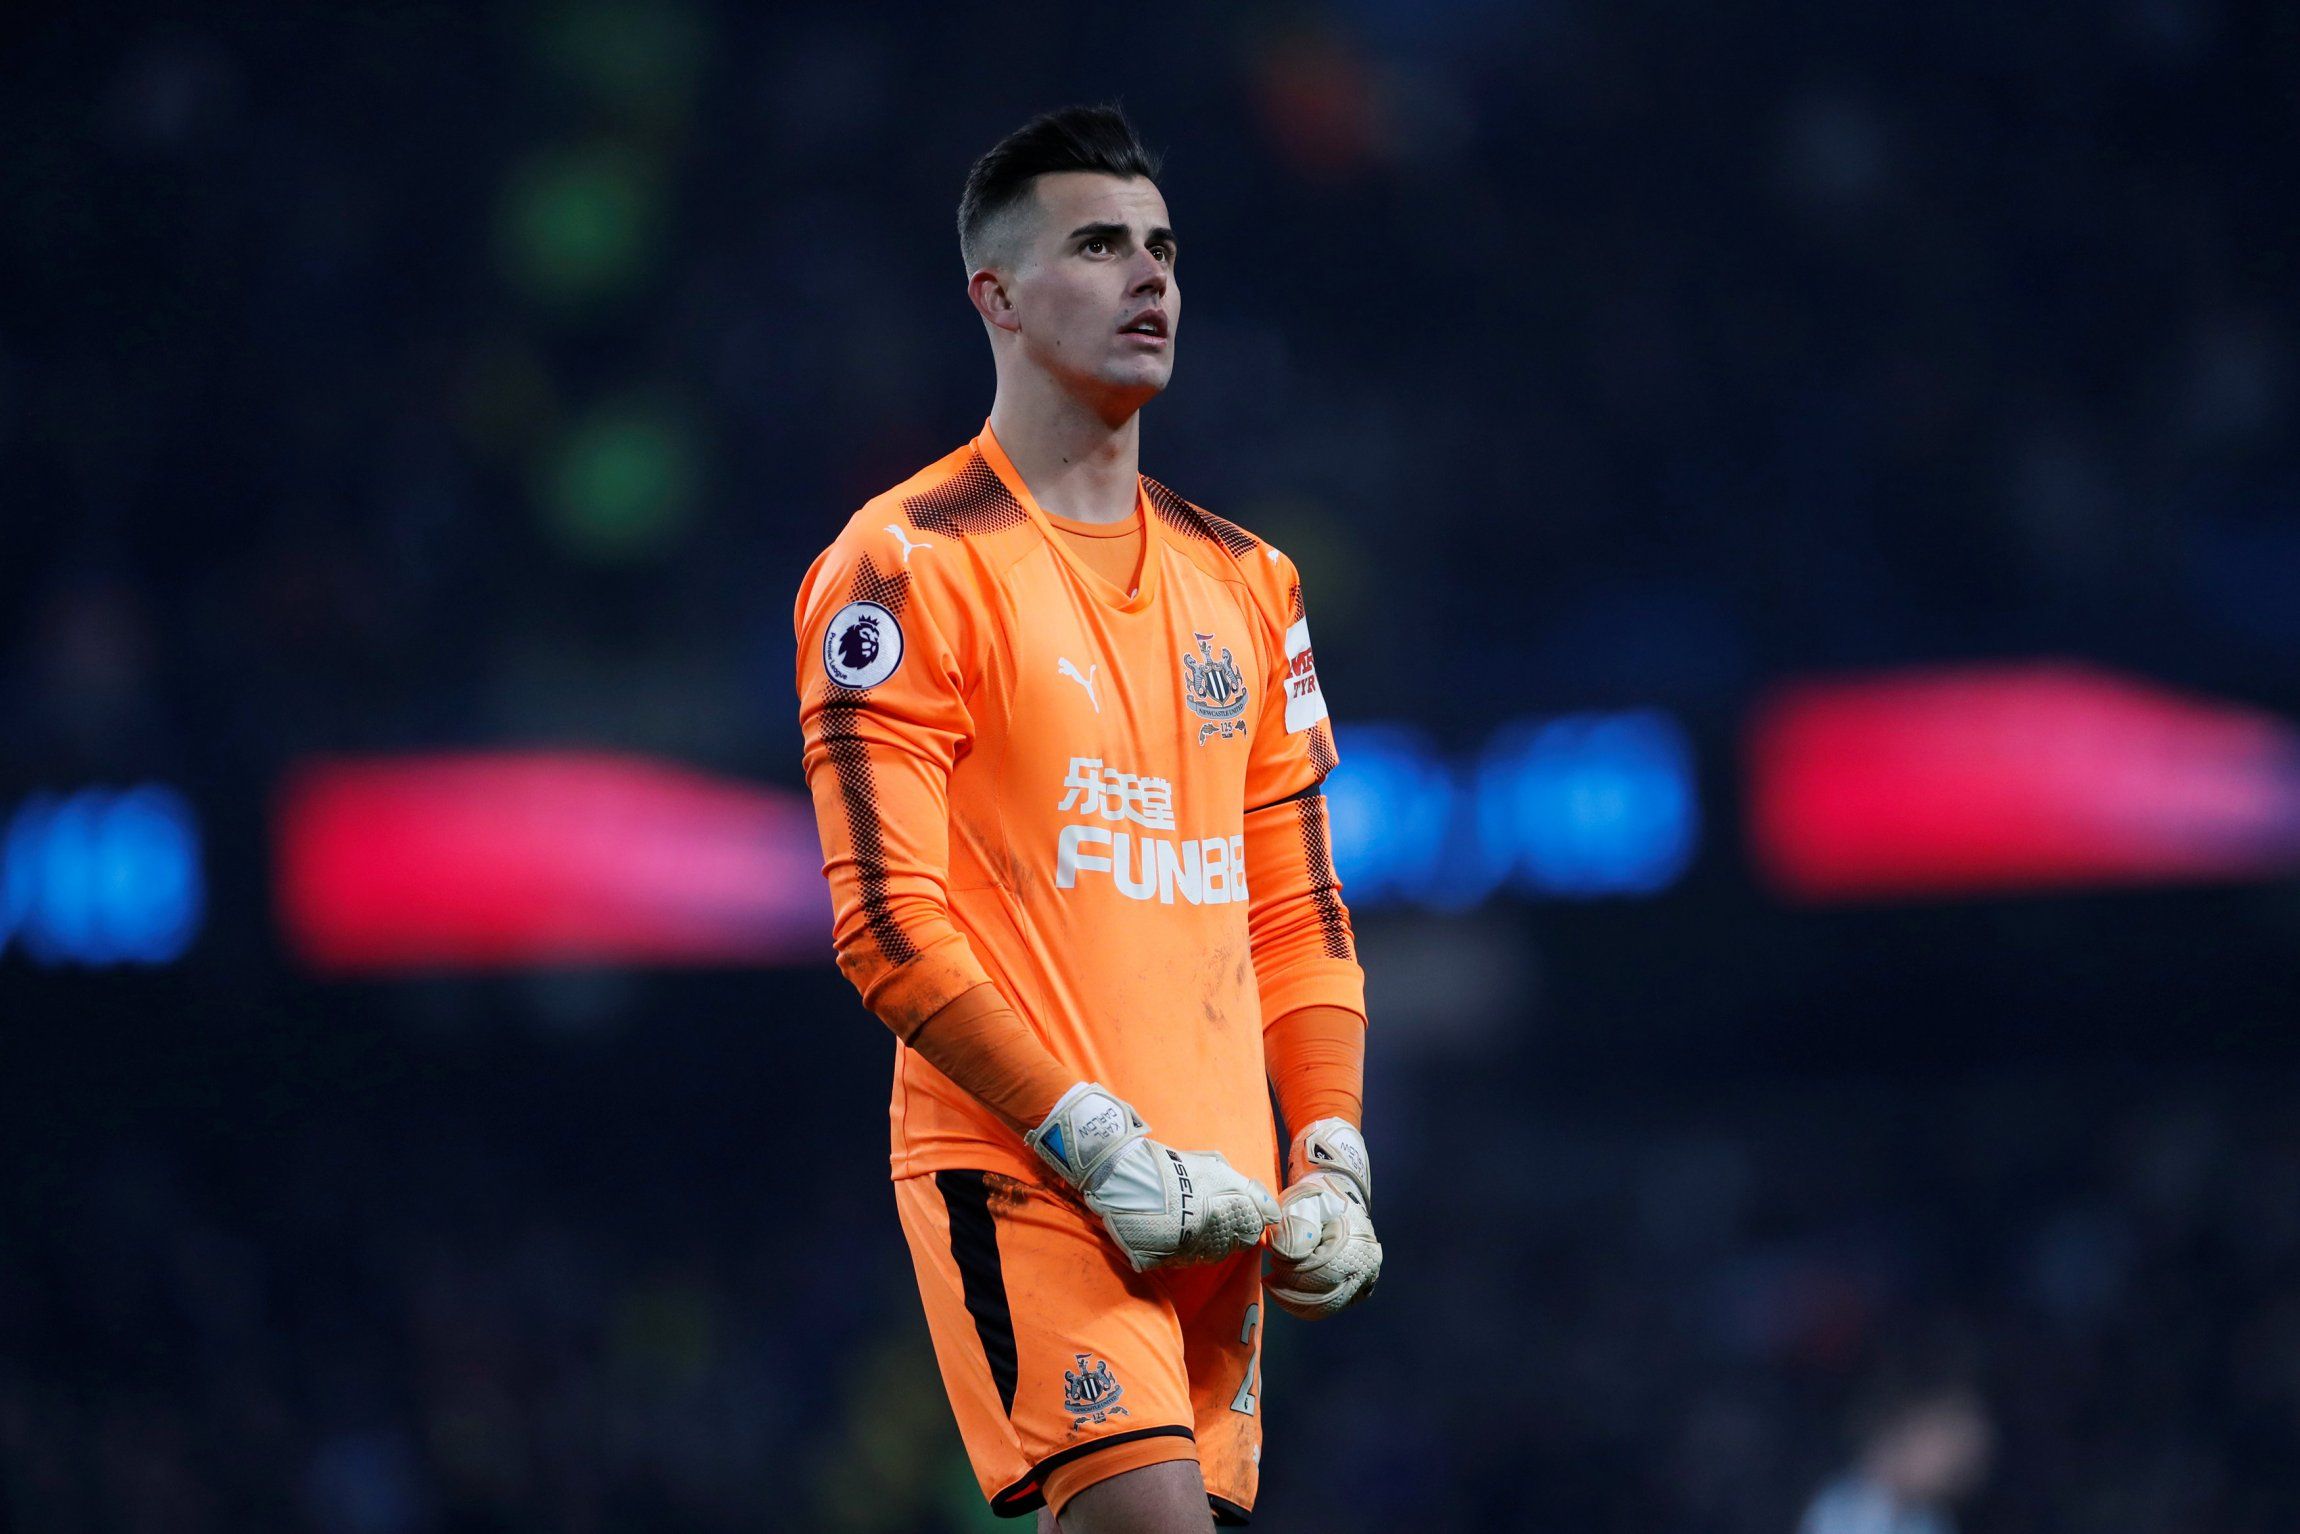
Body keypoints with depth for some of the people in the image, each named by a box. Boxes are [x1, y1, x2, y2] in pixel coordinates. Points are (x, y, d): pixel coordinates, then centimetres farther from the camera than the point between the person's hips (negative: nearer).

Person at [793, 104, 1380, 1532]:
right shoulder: (912, 566, -4)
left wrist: (1334, 1164, 5)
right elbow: (891, 923, -11)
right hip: (1023, 1181, -6)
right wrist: (1101, 1146, -16)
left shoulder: (1244, 583, 17)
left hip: (1213, 1200, 7)